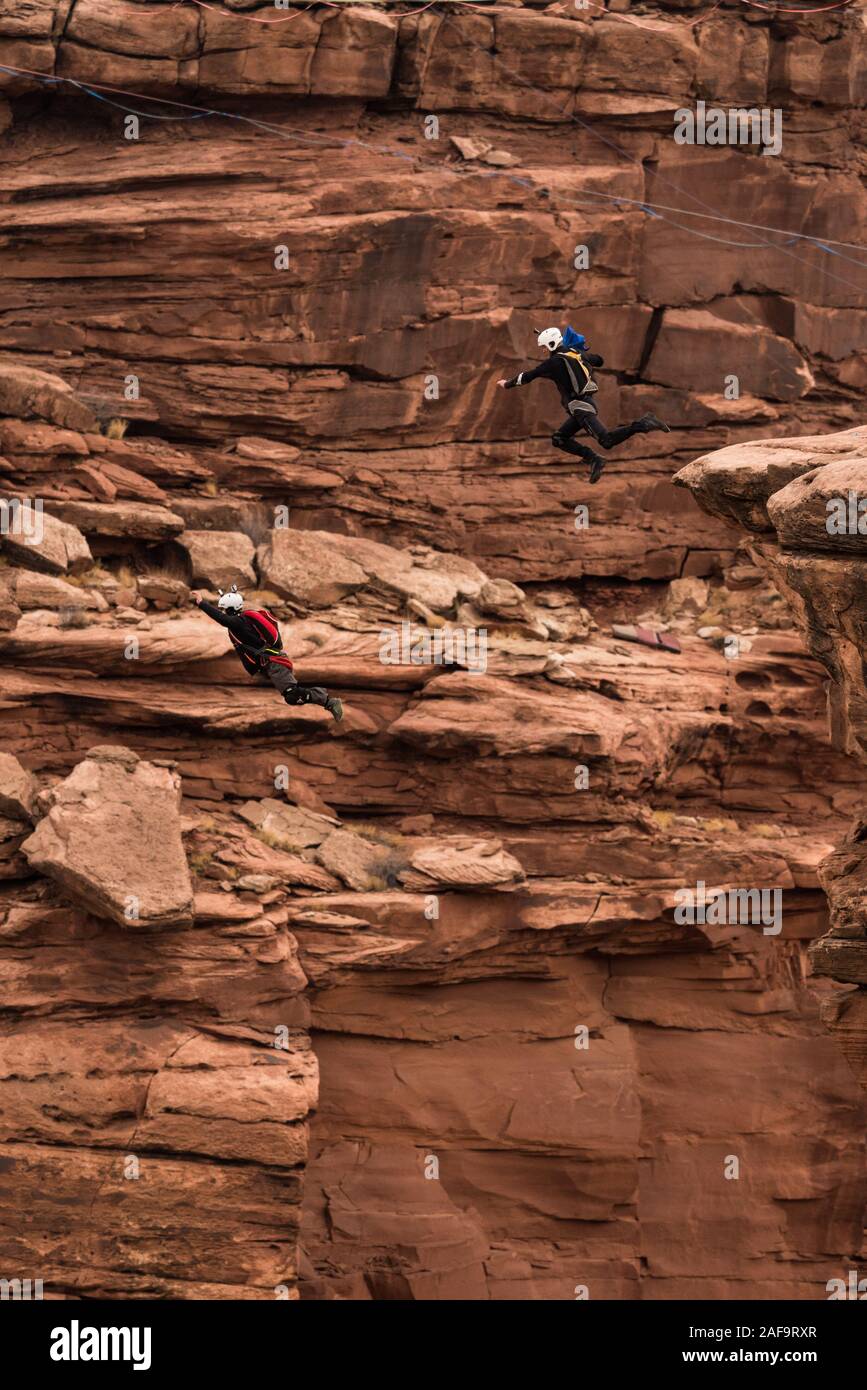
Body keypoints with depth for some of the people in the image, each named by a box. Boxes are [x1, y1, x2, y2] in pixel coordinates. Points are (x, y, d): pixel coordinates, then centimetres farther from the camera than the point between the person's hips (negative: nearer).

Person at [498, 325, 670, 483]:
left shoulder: (555, 361, -10)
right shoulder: (577, 353, 13)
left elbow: (528, 376, -3)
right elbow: (599, 360, 30)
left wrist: (507, 384, 12)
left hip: (580, 406, -10)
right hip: (585, 404, 10)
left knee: (607, 440, -19)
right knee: (559, 439, 13)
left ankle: (642, 425, -24)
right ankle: (593, 459, 2)